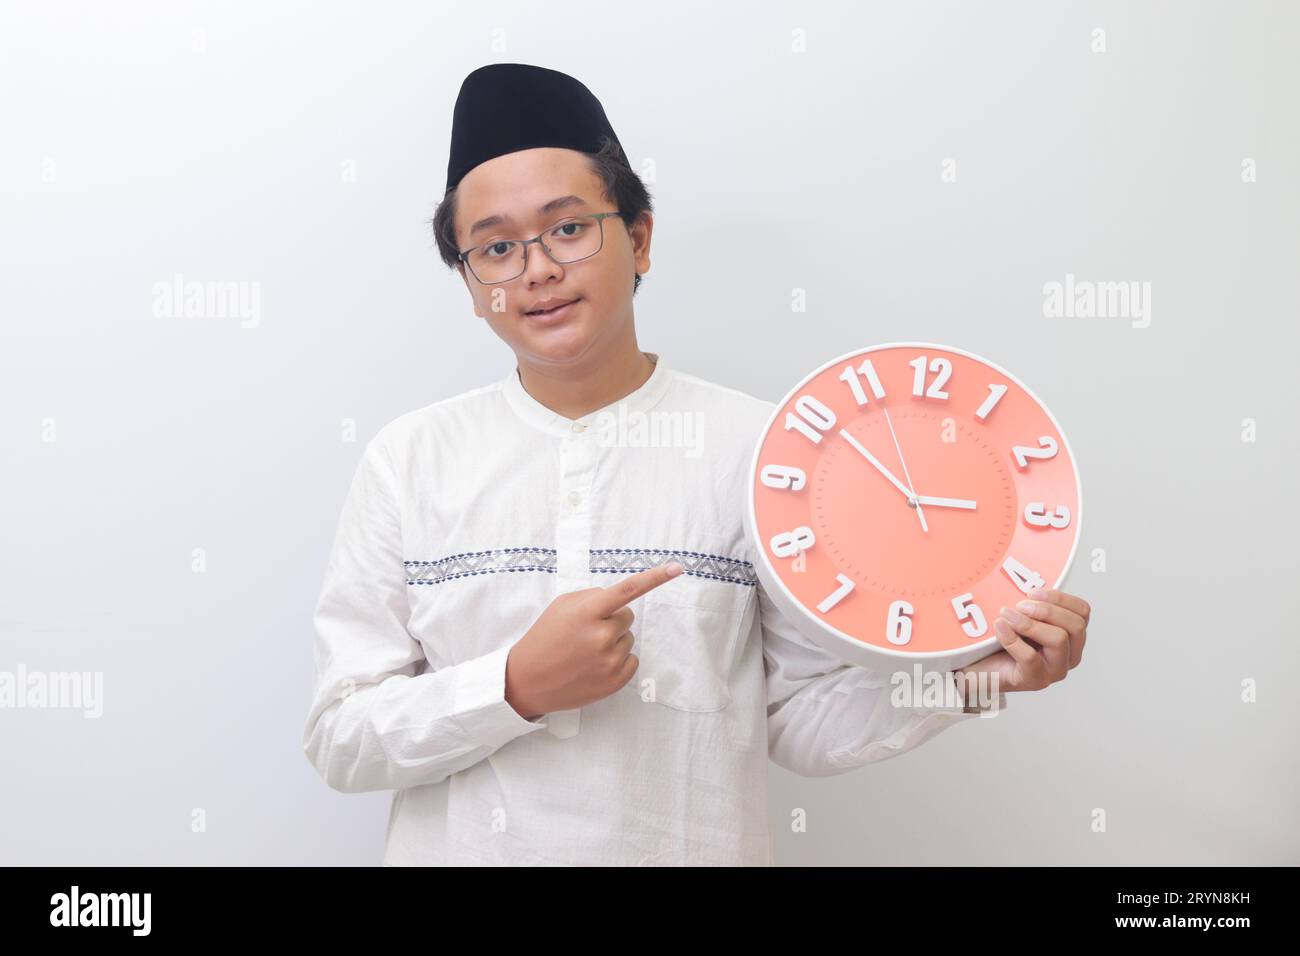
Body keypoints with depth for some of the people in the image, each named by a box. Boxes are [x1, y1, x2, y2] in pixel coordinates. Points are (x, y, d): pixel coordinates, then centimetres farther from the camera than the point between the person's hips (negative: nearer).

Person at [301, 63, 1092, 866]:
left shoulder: (760, 447, -9)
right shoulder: (410, 458, -6)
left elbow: (801, 721, -5)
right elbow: (339, 741, -7)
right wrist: (515, 687, -22)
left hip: (695, 845, 0)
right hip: (457, 845, 1)